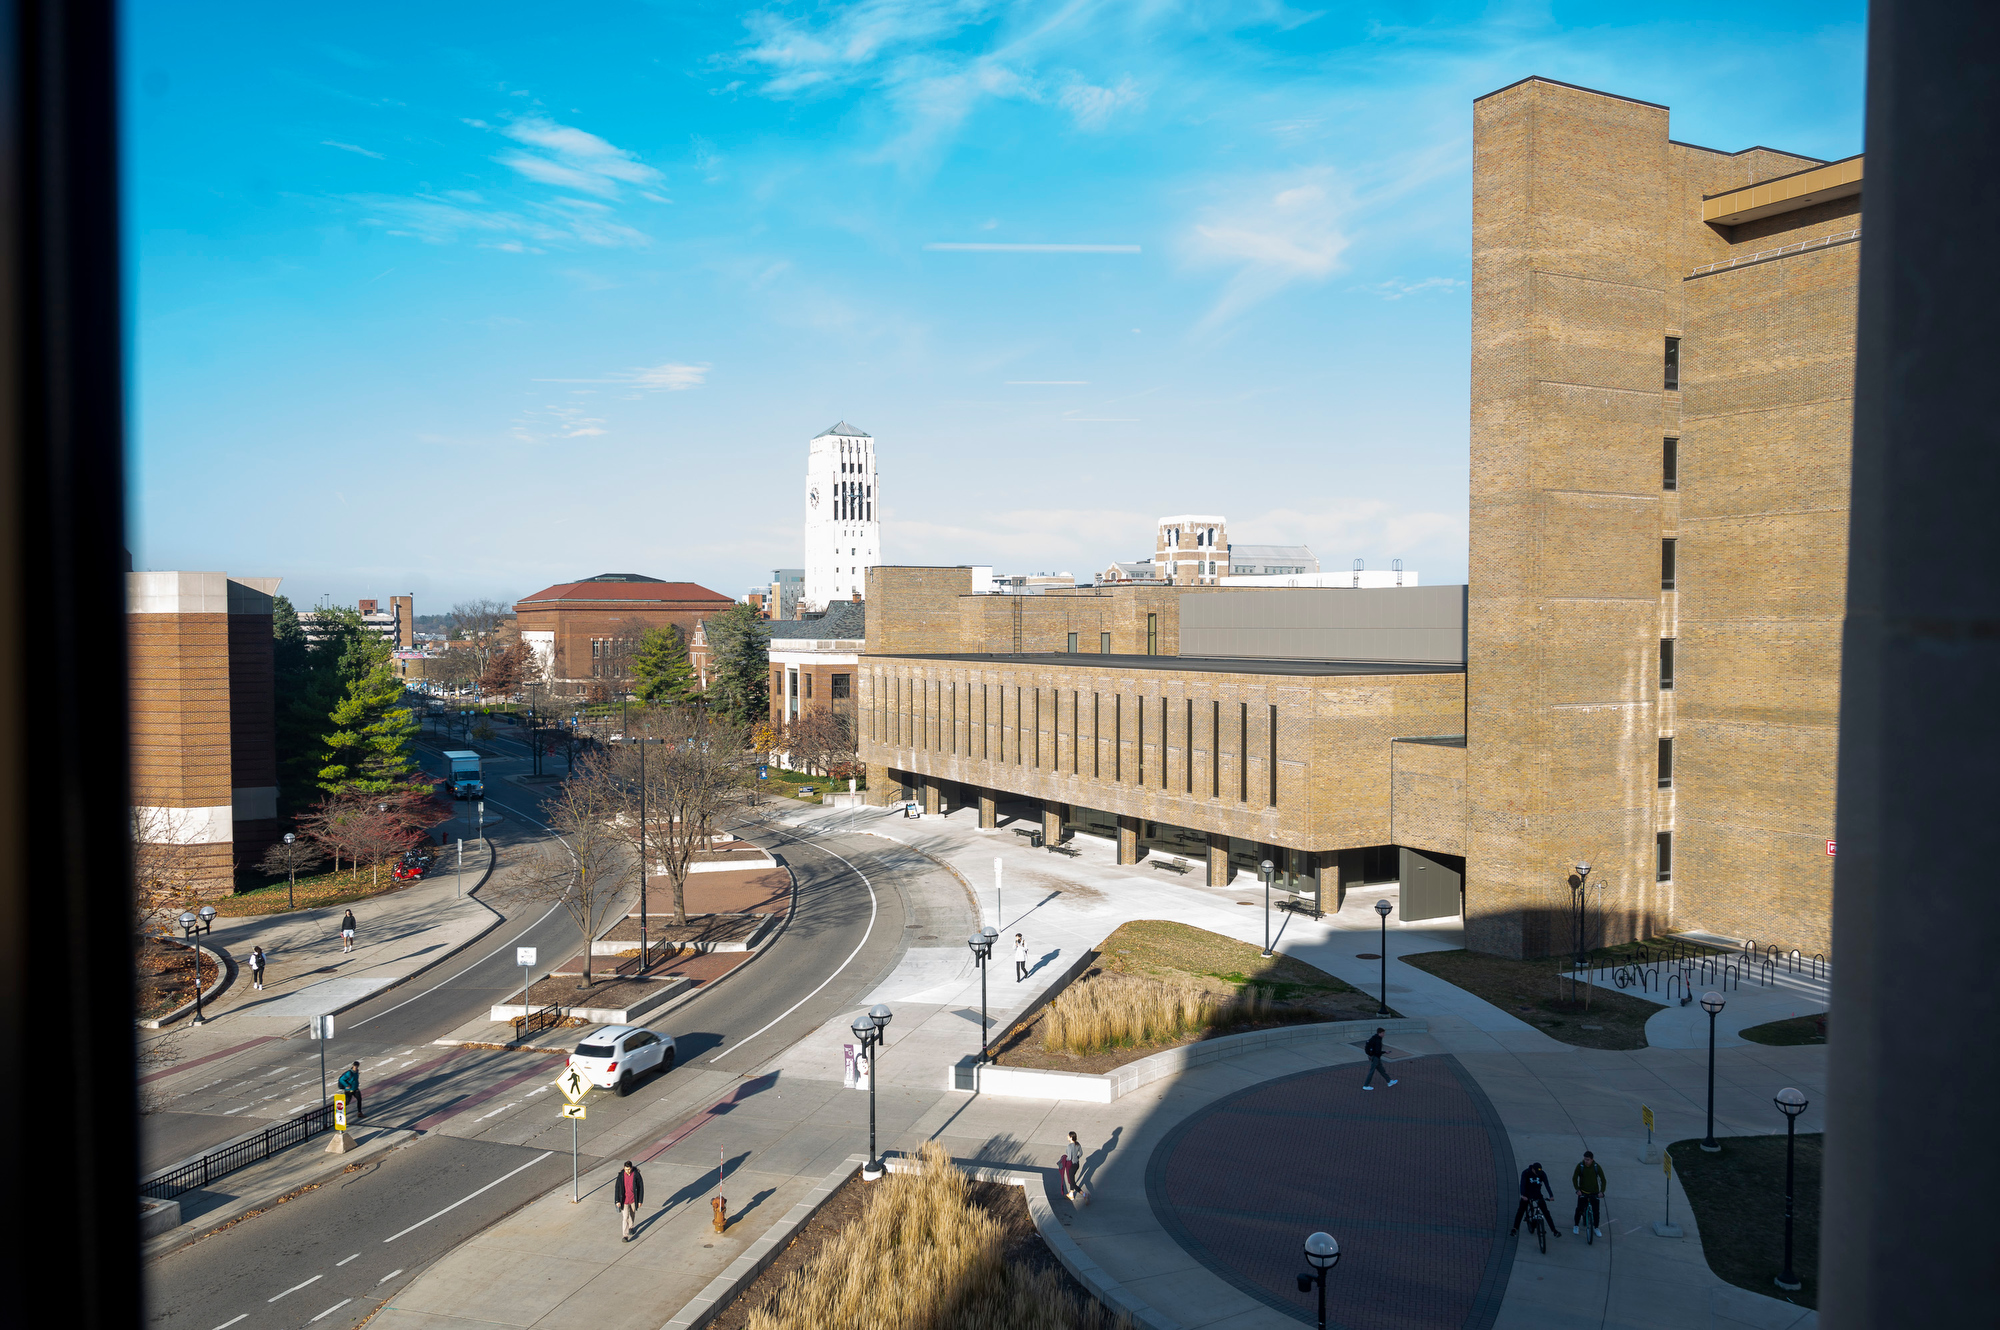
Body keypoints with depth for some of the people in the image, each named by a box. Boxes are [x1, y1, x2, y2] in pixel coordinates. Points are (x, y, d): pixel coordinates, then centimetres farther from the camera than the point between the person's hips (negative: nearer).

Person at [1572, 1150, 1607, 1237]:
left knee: (1596, 1211, 1)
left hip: (1594, 1192, 1)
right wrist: (1577, 1190, -17)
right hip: (1583, 1192, -1)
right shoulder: (1580, 1166, -13)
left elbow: (1603, 1180, -5)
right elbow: (1574, 1178, -6)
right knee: (1579, 1209, -6)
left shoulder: (1597, 1167, -12)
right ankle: (1576, 1226, 16)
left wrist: (1602, 1191, -16)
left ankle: (1596, 1228, 24)